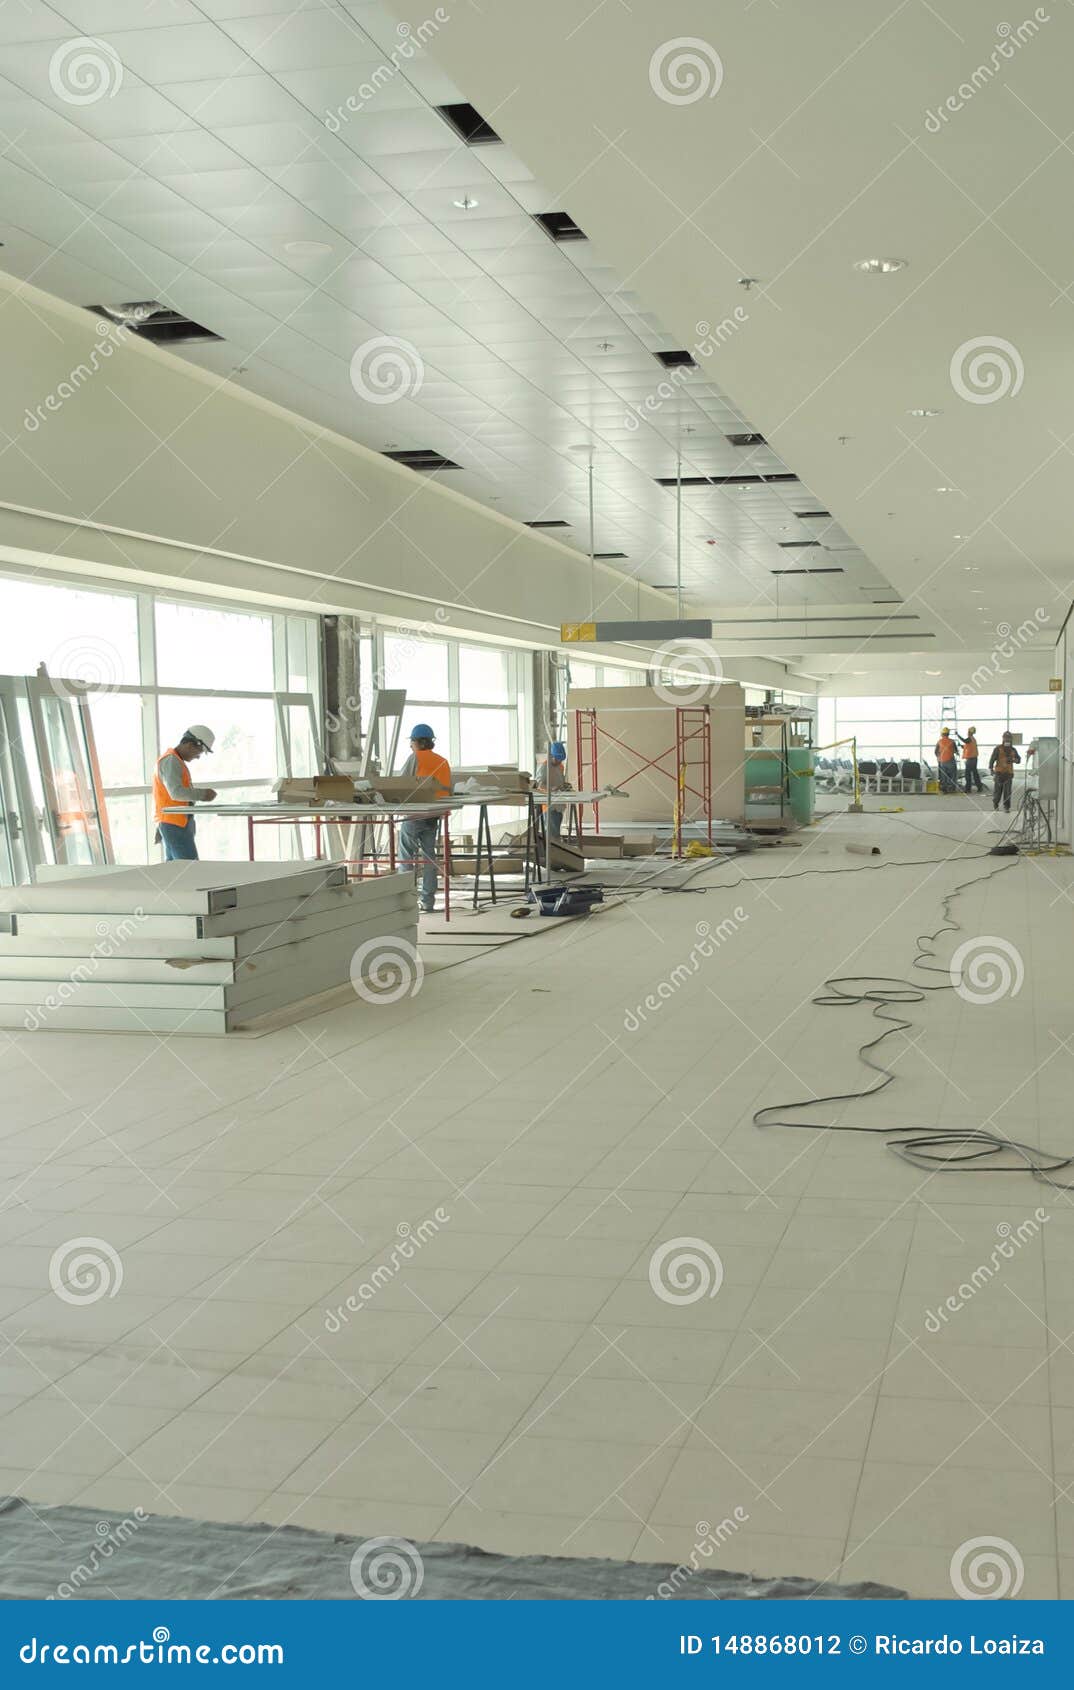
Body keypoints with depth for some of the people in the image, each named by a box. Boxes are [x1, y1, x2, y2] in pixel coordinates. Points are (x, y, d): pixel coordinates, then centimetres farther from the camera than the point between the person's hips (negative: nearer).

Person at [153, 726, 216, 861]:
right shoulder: (171, 761, -13)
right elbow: (176, 792, -24)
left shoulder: (174, 760, 20)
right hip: (176, 825, -10)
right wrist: (202, 794, -18)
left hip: (171, 824, 10)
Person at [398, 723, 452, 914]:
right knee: (429, 855, 9)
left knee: (406, 855, 3)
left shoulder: (416, 758, -5)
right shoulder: (443, 762, 11)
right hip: (435, 815, 5)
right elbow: (448, 790, 10)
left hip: (415, 813, -5)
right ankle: (428, 901, 8)